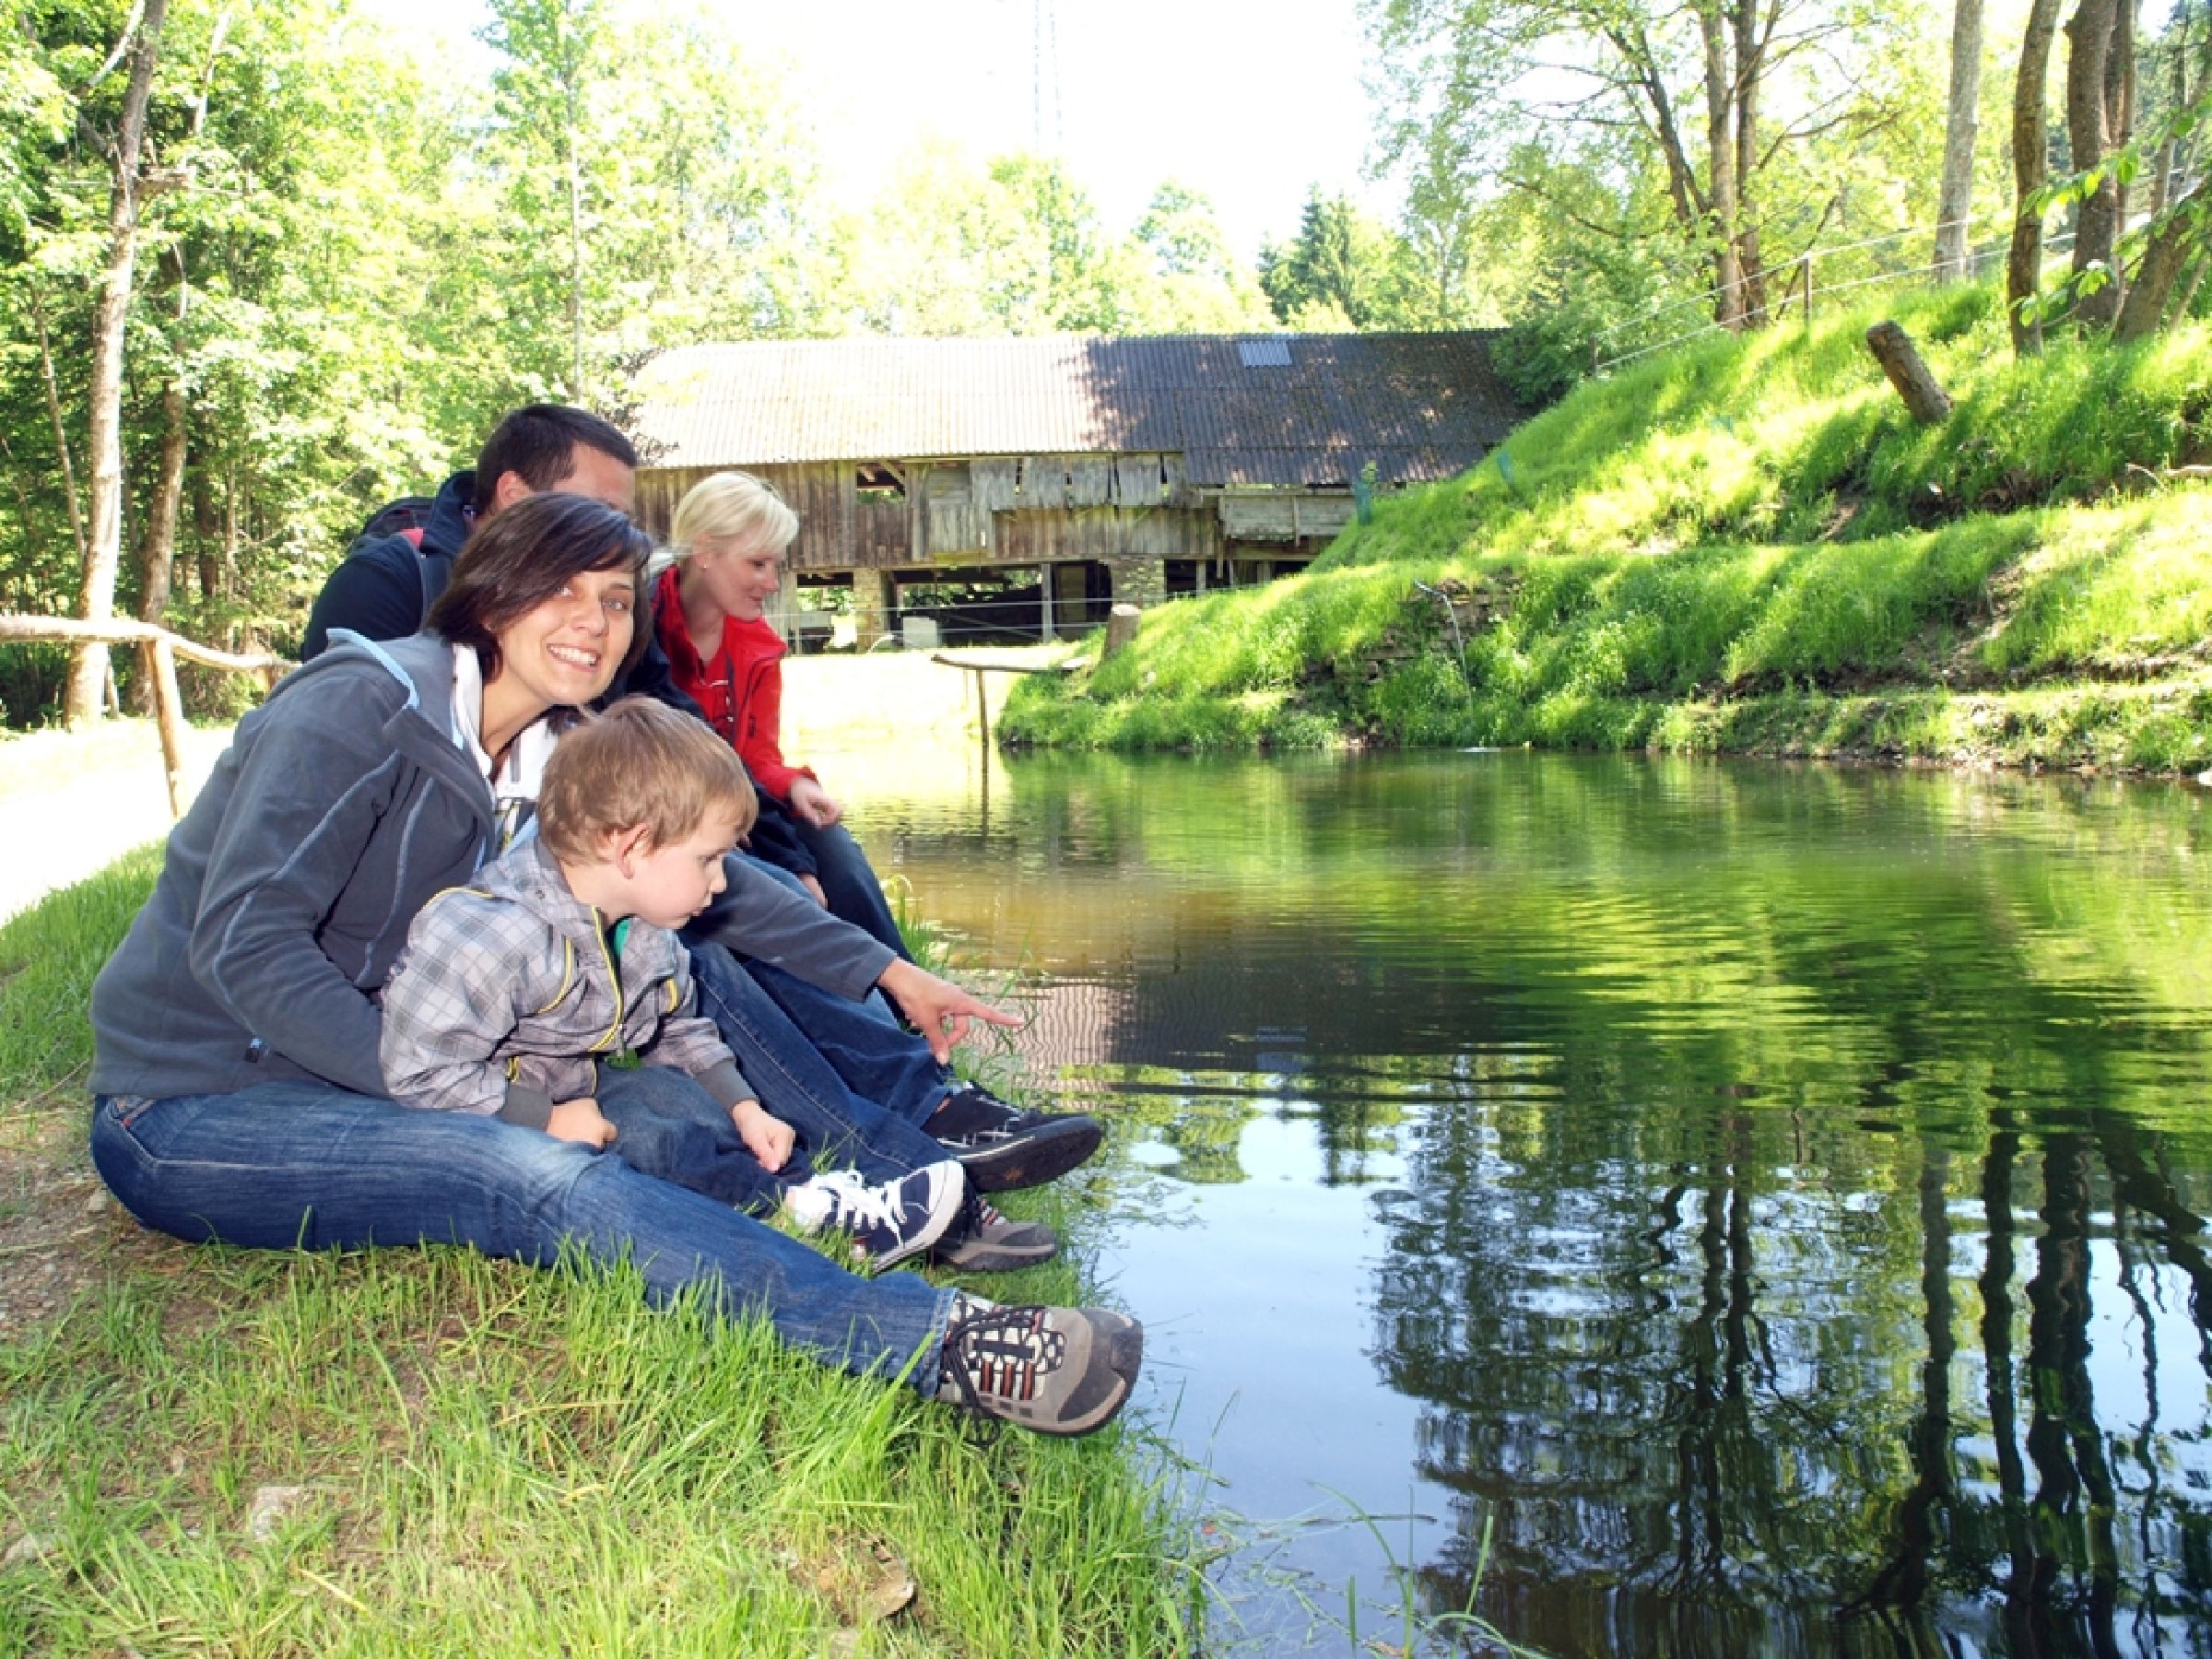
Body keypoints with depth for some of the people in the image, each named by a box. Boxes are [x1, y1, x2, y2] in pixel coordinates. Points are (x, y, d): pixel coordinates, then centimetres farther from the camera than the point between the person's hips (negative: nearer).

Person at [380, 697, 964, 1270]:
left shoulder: (647, 930, -1)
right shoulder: (494, 935, -30)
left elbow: (680, 1032, 13)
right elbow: (422, 1070, -30)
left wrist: (743, 1108, 0)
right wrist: (545, 1119, -30)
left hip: (576, 1089, 9)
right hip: (499, 1116, -9)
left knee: (687, 1097, -8)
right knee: (644, 1139, -26)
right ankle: (800, 1201, -25)